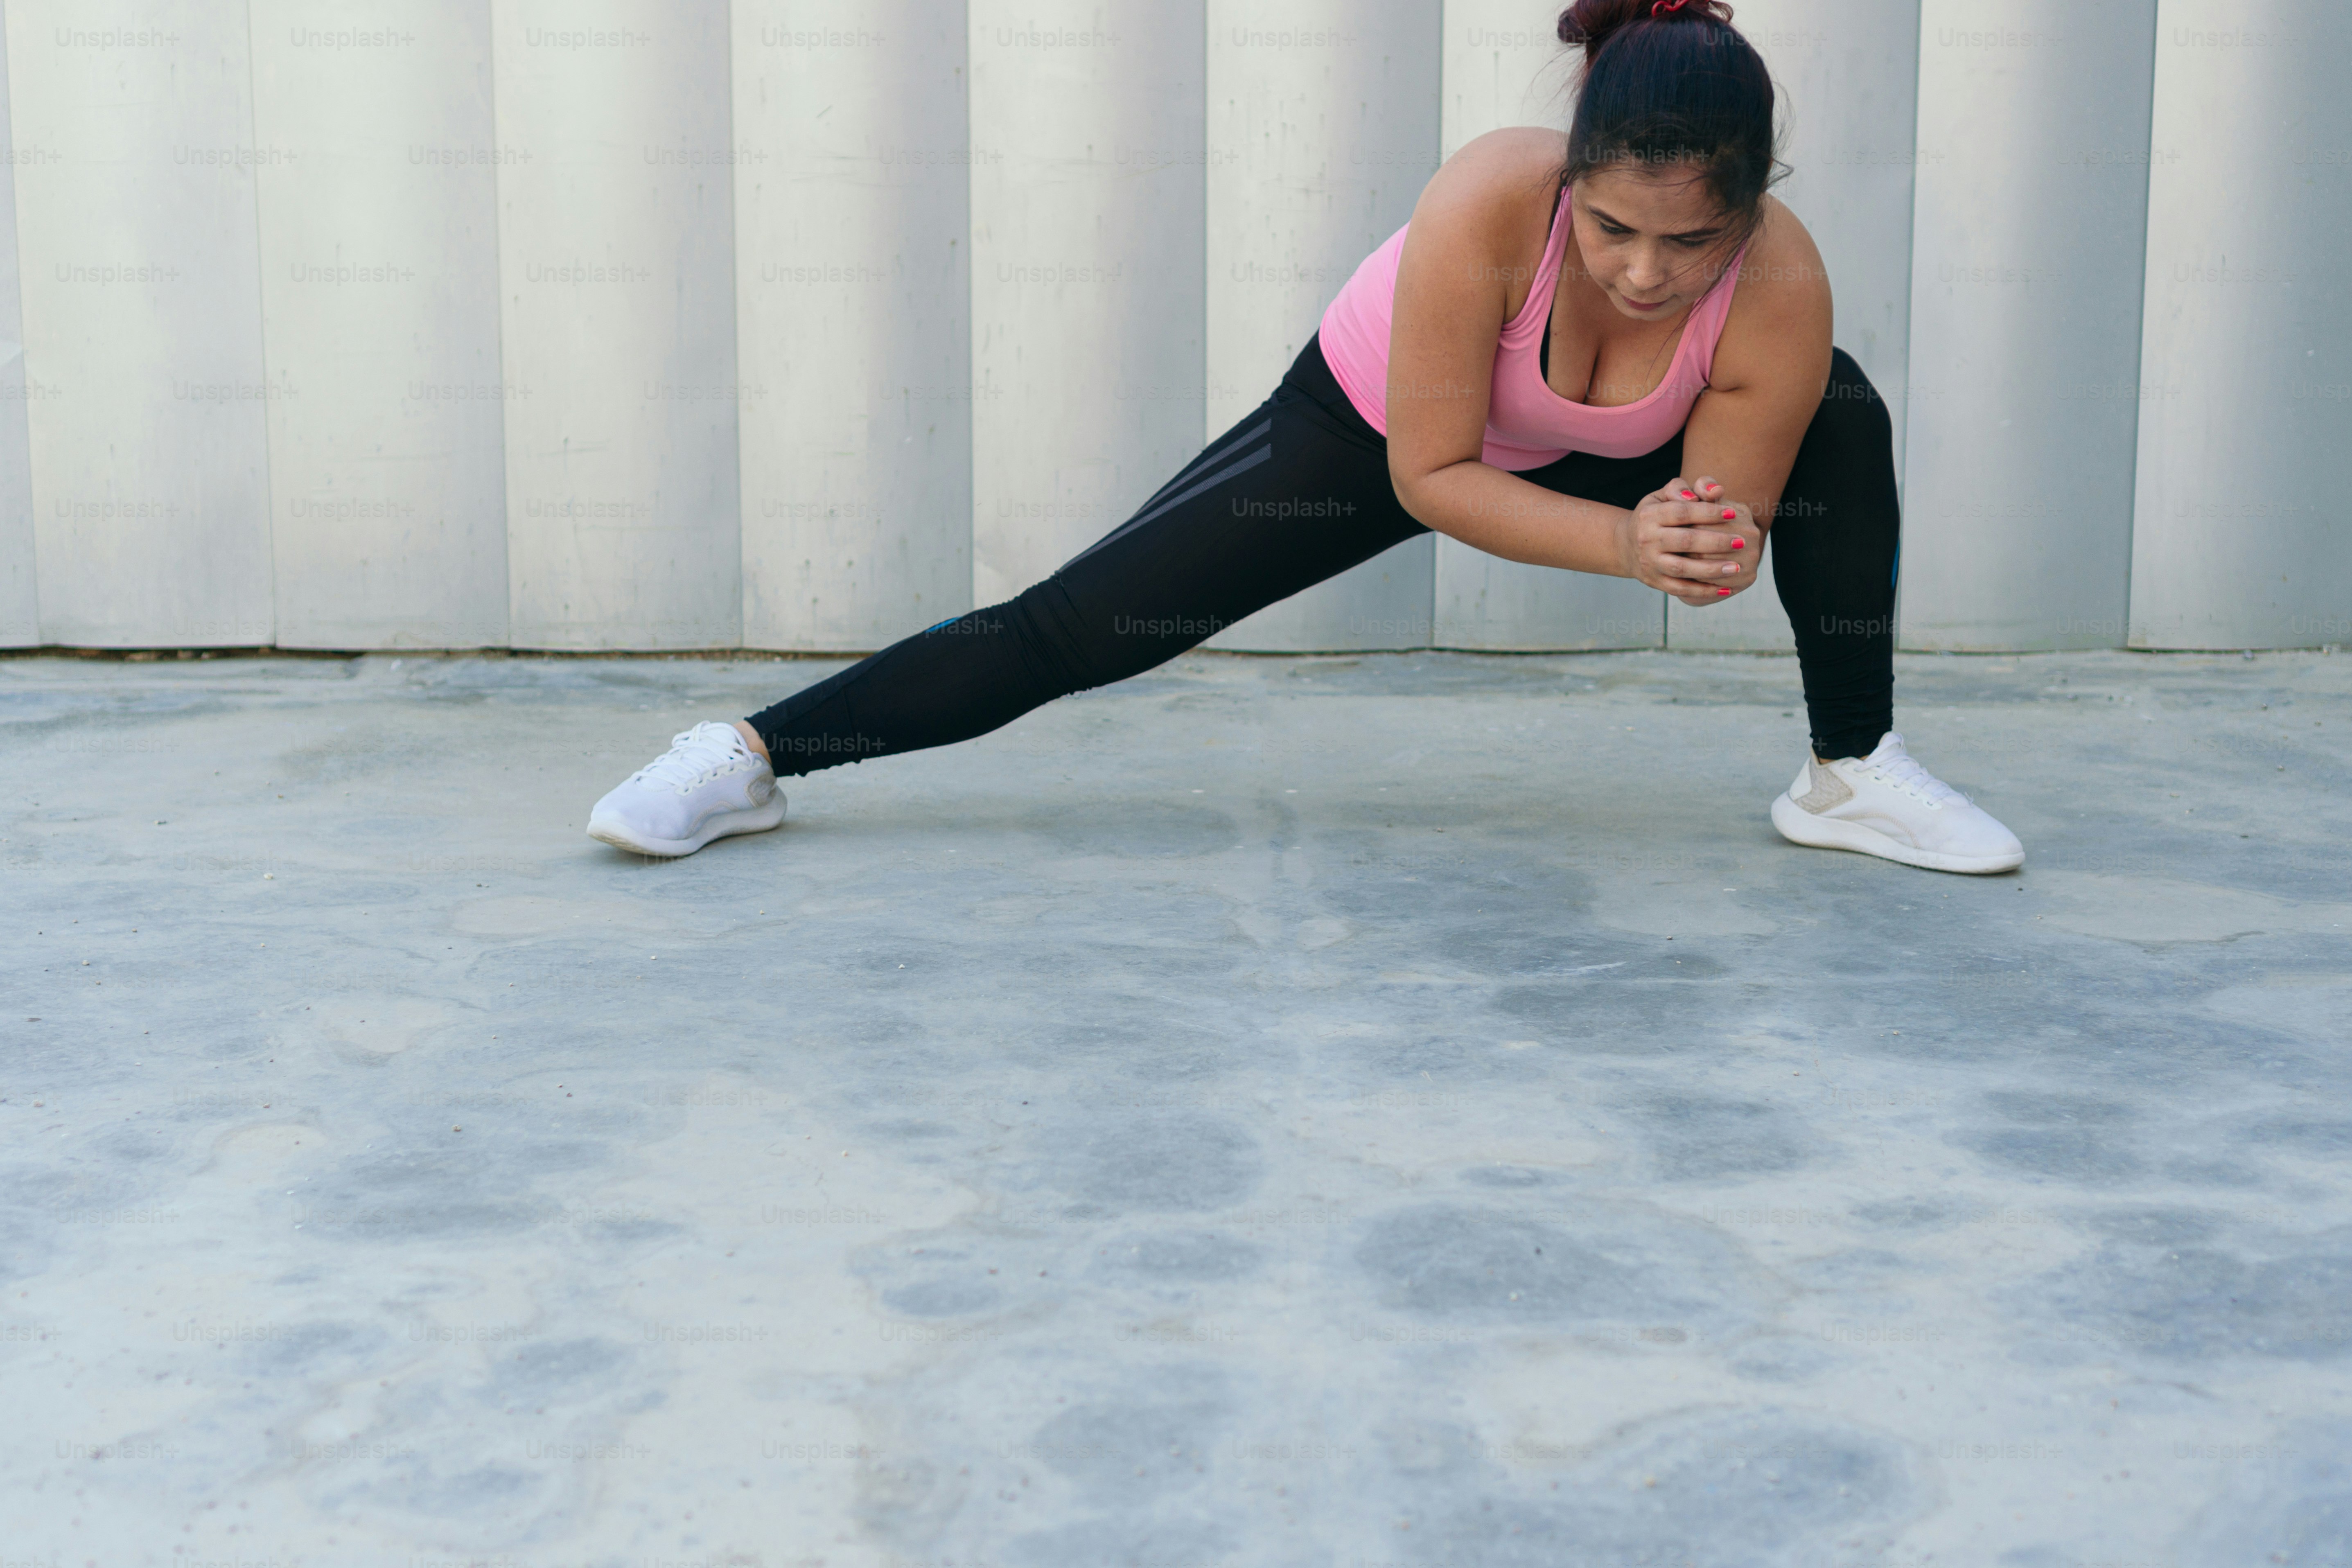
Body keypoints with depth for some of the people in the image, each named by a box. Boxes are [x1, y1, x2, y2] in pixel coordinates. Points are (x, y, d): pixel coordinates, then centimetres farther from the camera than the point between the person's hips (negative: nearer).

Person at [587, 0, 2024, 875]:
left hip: (1590, 453, 3)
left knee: (1848, 424, -19)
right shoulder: (1491, 205, -42)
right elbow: (1431, 477, -31)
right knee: (1080, 627, -8)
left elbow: (1728, 533, -21)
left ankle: (1854, 777, -2)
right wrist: (1623, 540, -43)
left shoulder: (1780, 289, -35)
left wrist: (1700, 543, -44)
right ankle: (754, 756, 4)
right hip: (1375, 426, -2)